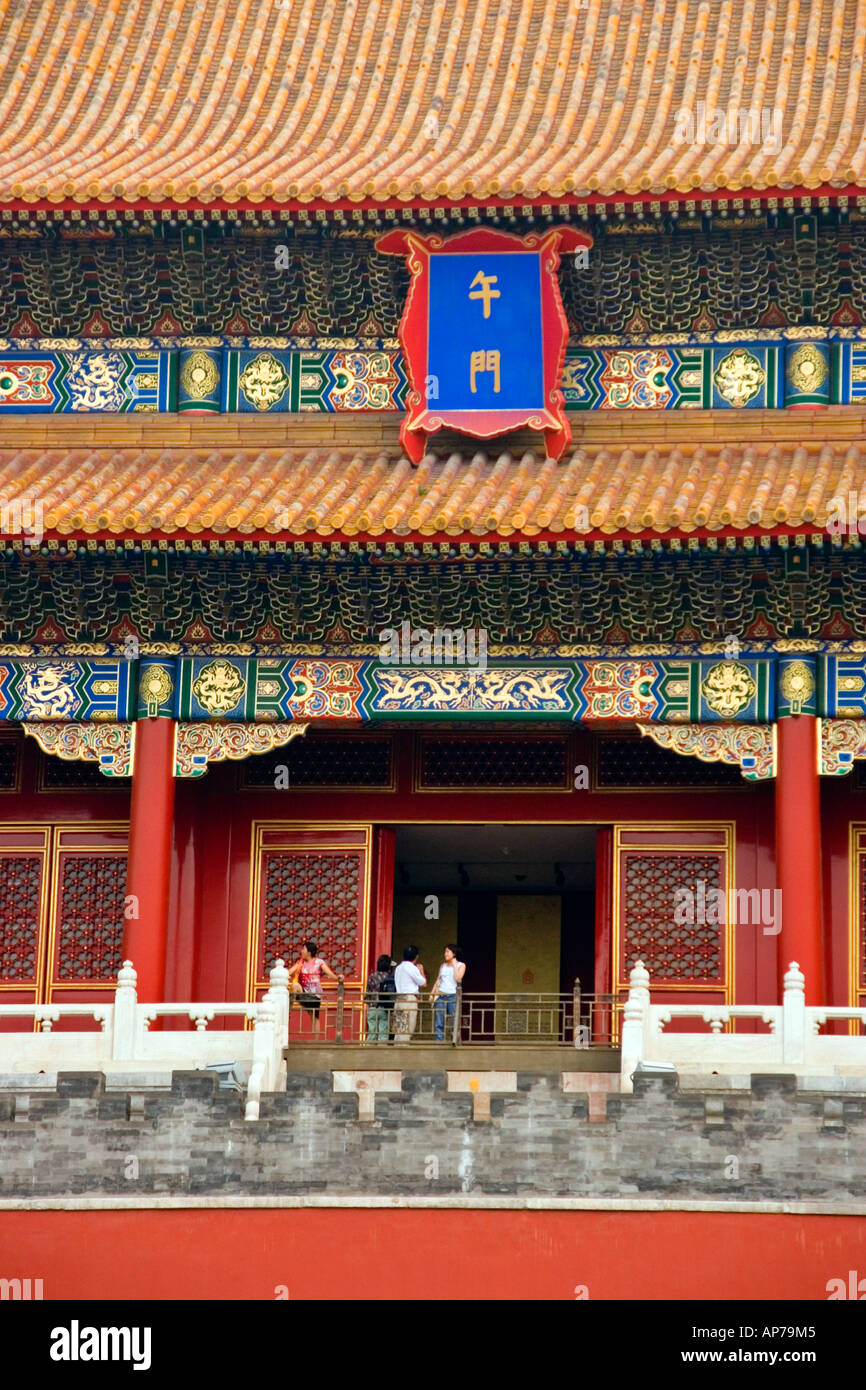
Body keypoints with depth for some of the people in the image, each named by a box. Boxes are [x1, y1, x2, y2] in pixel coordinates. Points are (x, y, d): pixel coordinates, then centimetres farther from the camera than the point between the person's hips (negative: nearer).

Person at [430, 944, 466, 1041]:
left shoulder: (461, 965, 4)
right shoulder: (443, 965, 16)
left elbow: (458, 978, -11)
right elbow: (438, 980, 18)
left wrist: (454, 965, -5)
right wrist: (432, 994, 7)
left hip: (453, 996, -4)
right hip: (441, 996, 4)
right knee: (439, 1024, -3)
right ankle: (439, 1043, -3)